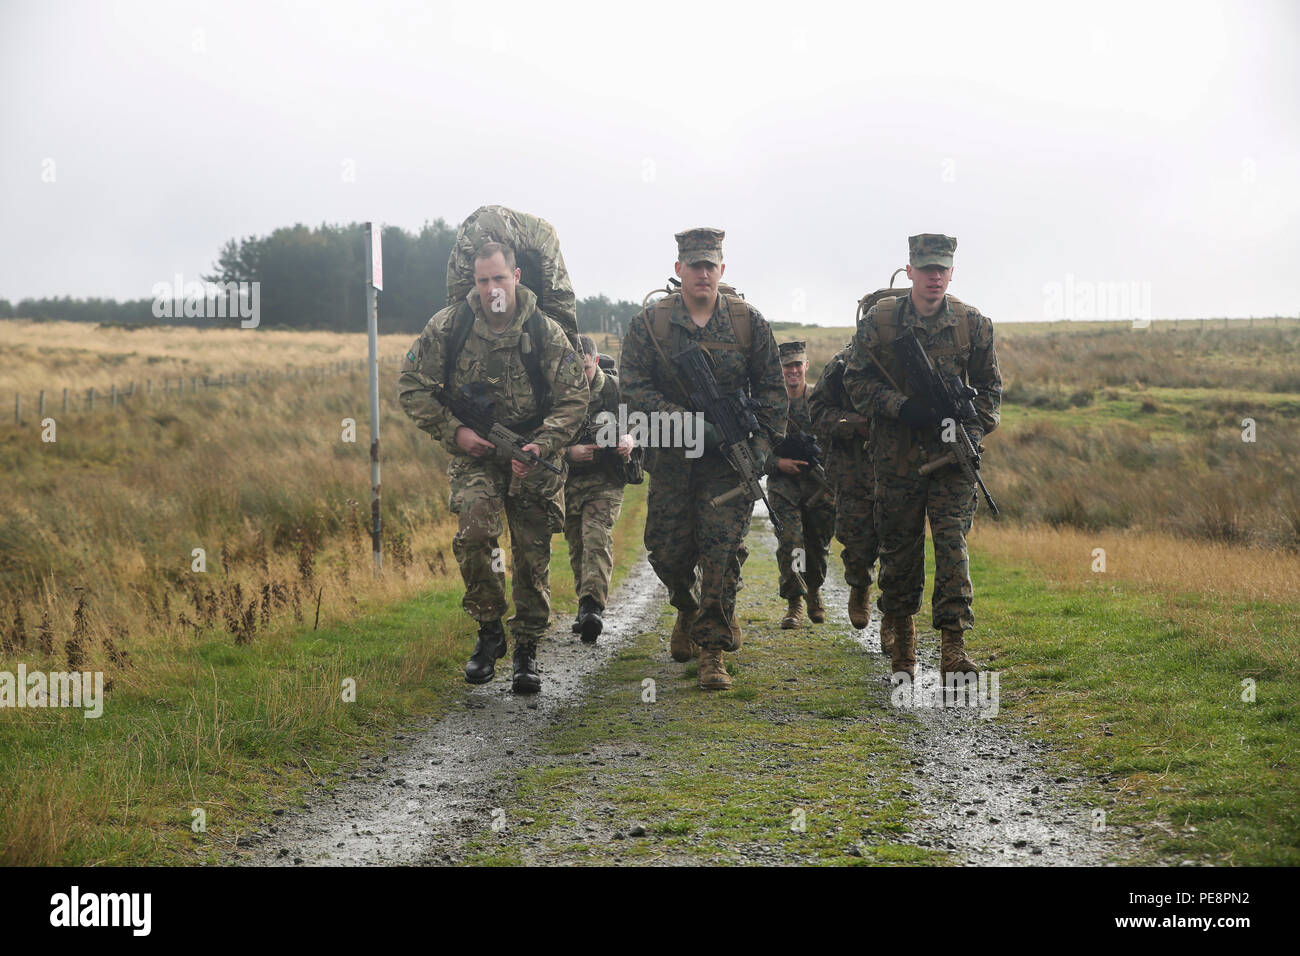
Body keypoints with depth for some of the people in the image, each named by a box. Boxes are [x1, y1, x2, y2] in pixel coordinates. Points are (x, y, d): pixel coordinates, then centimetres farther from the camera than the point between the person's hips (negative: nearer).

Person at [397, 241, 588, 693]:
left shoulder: (545, 333, -7)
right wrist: (453, 431, -11)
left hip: (533, 454, 0)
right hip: (475, 453, 0)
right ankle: (489, 630, -5)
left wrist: (541, 446, -19)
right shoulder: (448, 327, -6)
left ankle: (527, 649, 17)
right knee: (474, 530, -24)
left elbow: (574, 398, -5)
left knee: (532, 554, 0)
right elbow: (411, 386, 0)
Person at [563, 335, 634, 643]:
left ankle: (592, 605, -29)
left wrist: (630, 439, -13)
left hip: (605, 481, -2)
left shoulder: (615, 389, -3)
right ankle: (587, 608, 20)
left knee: (596, 537, -20)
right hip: (568, 481, 3)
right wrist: (568, 453, -18)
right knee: (577, 546, 8)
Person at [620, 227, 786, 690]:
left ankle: (712, 651, -5)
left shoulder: (749, 322, 1)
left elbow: (771, 388, 7)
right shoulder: (648, 323, -2)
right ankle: (688, 609, 36)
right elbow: (635, 388, -7)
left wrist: (762, 441, -4)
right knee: (668, 551, 3)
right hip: (671, 457, 1)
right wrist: (689, 422, -18)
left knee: (723, 549, -10)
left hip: (729, 457, -1)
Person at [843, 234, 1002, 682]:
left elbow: (989, 387, 11)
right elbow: (856, 380, 0)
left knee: (952, 543, -10)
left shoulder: (973, 324, 1)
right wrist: (902, 406, -15)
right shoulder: (879, 321, -3)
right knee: (899, 546, 8)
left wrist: (975, 429, -5)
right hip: (897, 456, 0)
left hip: (951, 456, 0)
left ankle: (953, 649, -14)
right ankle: (899, 629, 30)